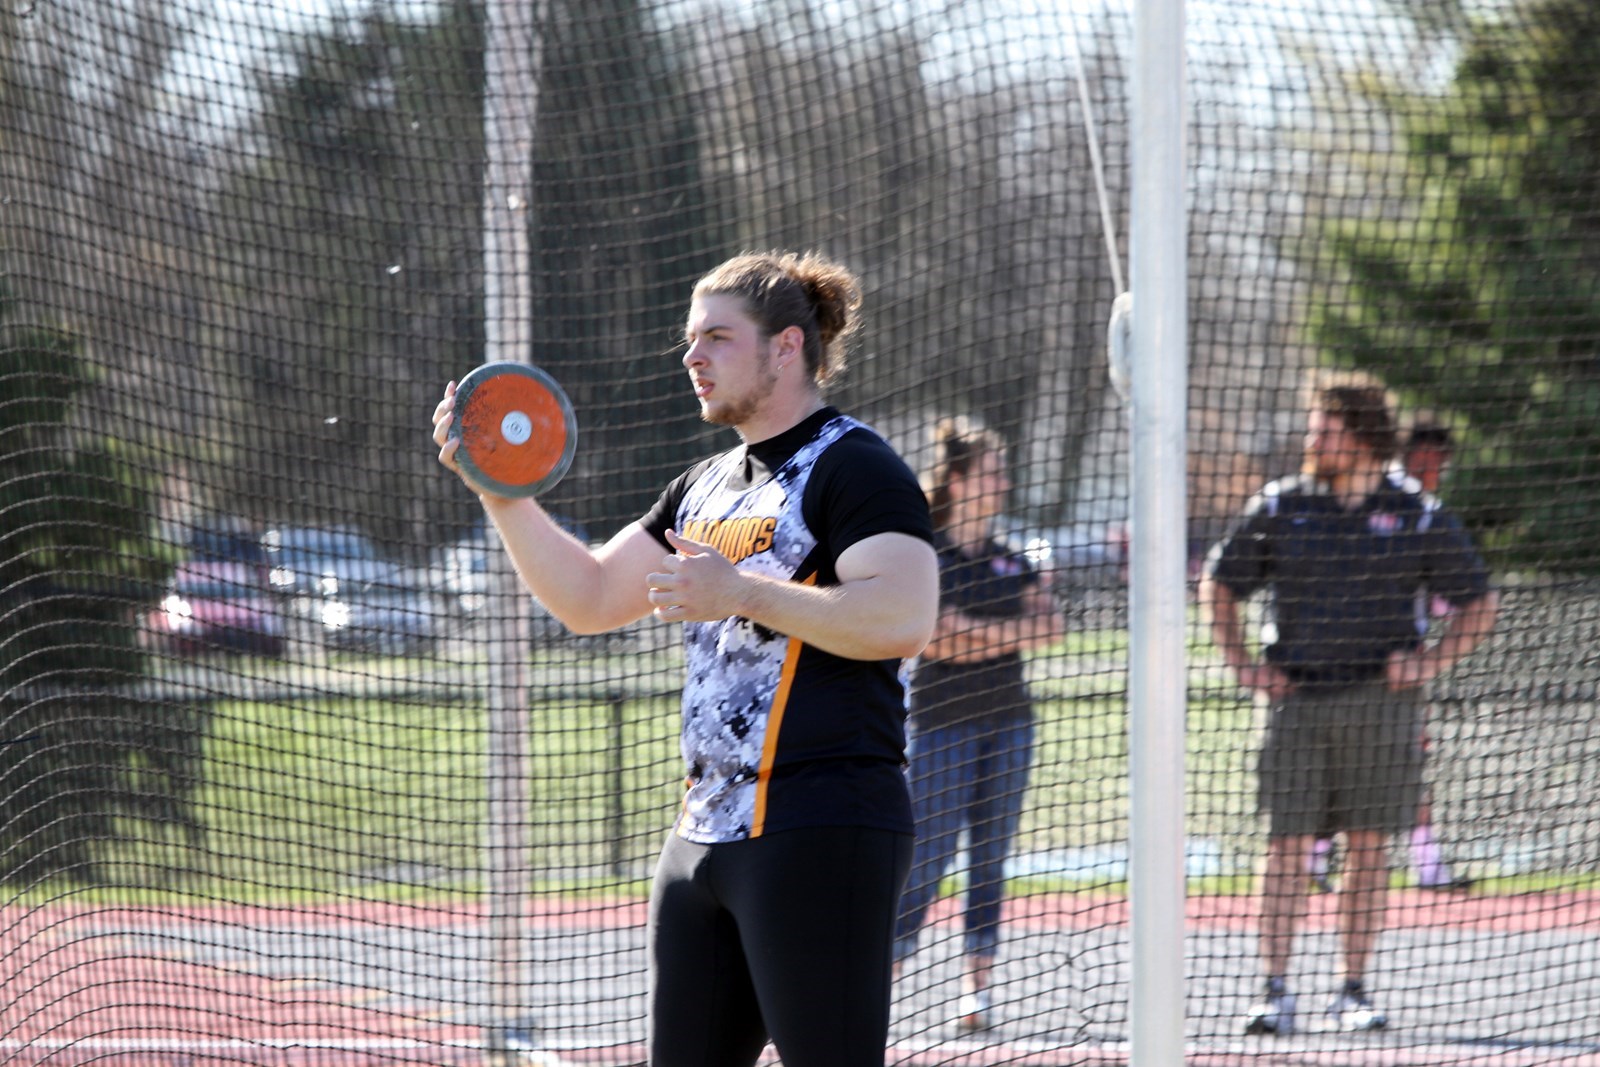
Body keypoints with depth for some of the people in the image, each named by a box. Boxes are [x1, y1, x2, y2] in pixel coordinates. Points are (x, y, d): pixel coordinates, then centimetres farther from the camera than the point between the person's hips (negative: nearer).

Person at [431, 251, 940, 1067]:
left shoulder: (854, 469, -8)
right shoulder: (705, 487, 20)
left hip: (820, 837, -9)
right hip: (704, 837, 9)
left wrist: (741, 592, -26)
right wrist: (502, 492, 8)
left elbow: (903, 619, -22)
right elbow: (591, 598, 21)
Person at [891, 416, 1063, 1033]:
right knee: (926, 861, -9)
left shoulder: (1009, 560, 13)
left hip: (1008, 721, 5)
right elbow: (937, 640, -15)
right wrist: (1013, 632, -8)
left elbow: (1050, 625, 5)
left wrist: (982, 631, -10)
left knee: (990, 865, 4)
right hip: (941, 722, -5)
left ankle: (976, 993, 8)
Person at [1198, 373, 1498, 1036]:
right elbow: (1217, 585, 15)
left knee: (1368, 850, 2)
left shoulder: (1417, 518, 3)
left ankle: (1353, 992, 9)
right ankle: (1276, 992, -3)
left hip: (1381, 702, 0)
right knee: (1288, 846, -4)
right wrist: (1241, 662, 4)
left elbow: (1478, 605, 10)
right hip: (1297, 699, 0)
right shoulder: (1279, 509, 6)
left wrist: (1431, 661, -4)